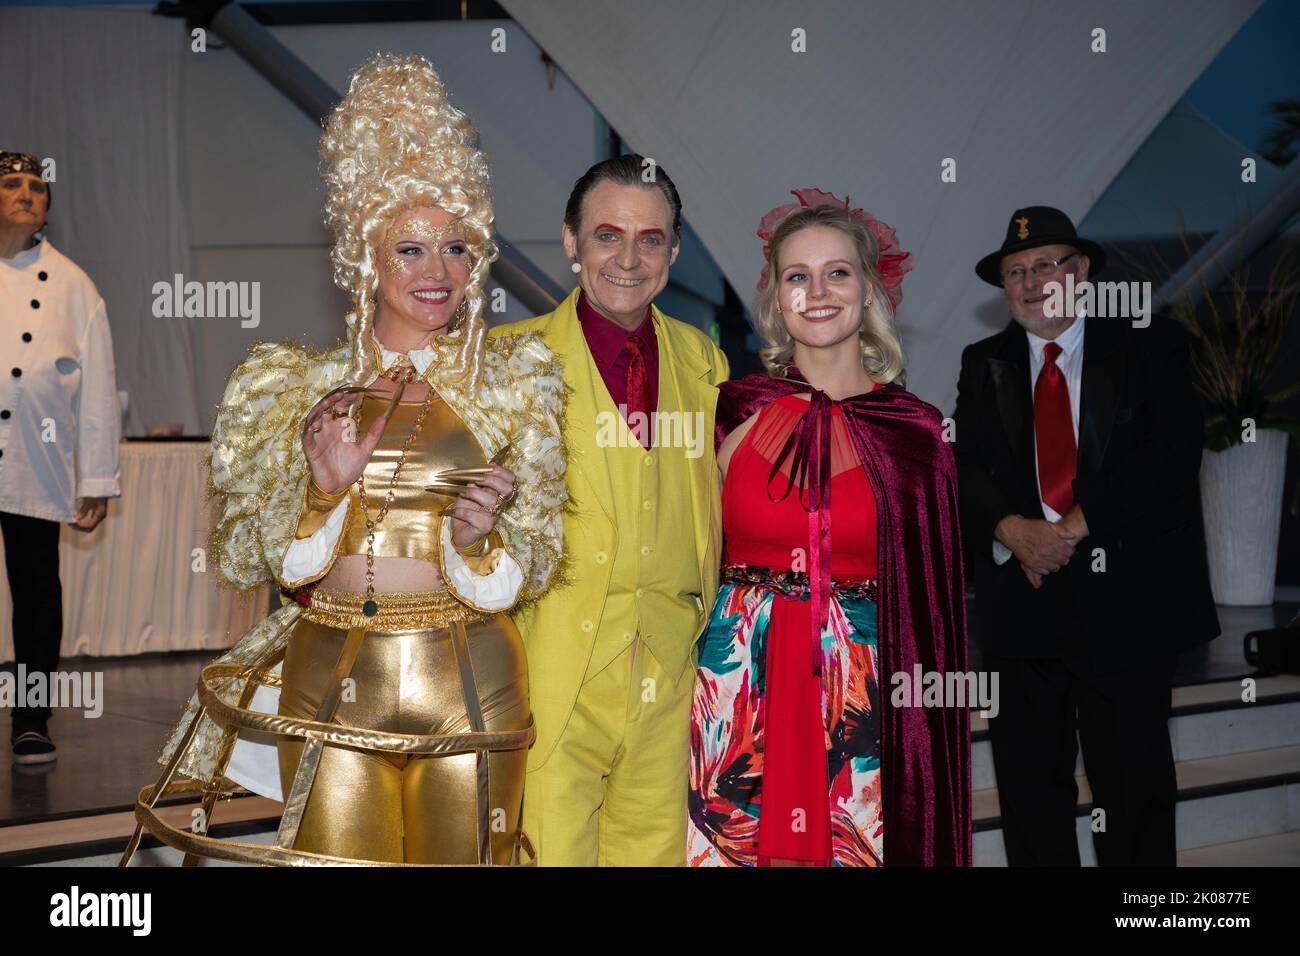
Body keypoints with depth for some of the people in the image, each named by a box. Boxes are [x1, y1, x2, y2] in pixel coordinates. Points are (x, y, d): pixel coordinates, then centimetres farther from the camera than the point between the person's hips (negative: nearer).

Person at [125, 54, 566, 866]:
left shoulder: (513, 383, 2)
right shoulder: (308, 387, 3)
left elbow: (529, 573, 2)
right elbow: (259, 562, 3)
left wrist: (477, 536, -19)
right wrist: (323, 488, -15)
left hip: (466, 687, 0)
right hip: (331, 684, 1)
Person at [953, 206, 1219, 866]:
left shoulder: (1151, 346, 3)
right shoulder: (984, 364, 12)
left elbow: (1170, 455, -9)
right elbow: (963, 466, 2)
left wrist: (1076, 526, -15)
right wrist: (1014, 531, -16)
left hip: (1125, 600, -2)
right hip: (1021, 598, 3)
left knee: (1133, 780, 5)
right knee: (1029, 780, 6)